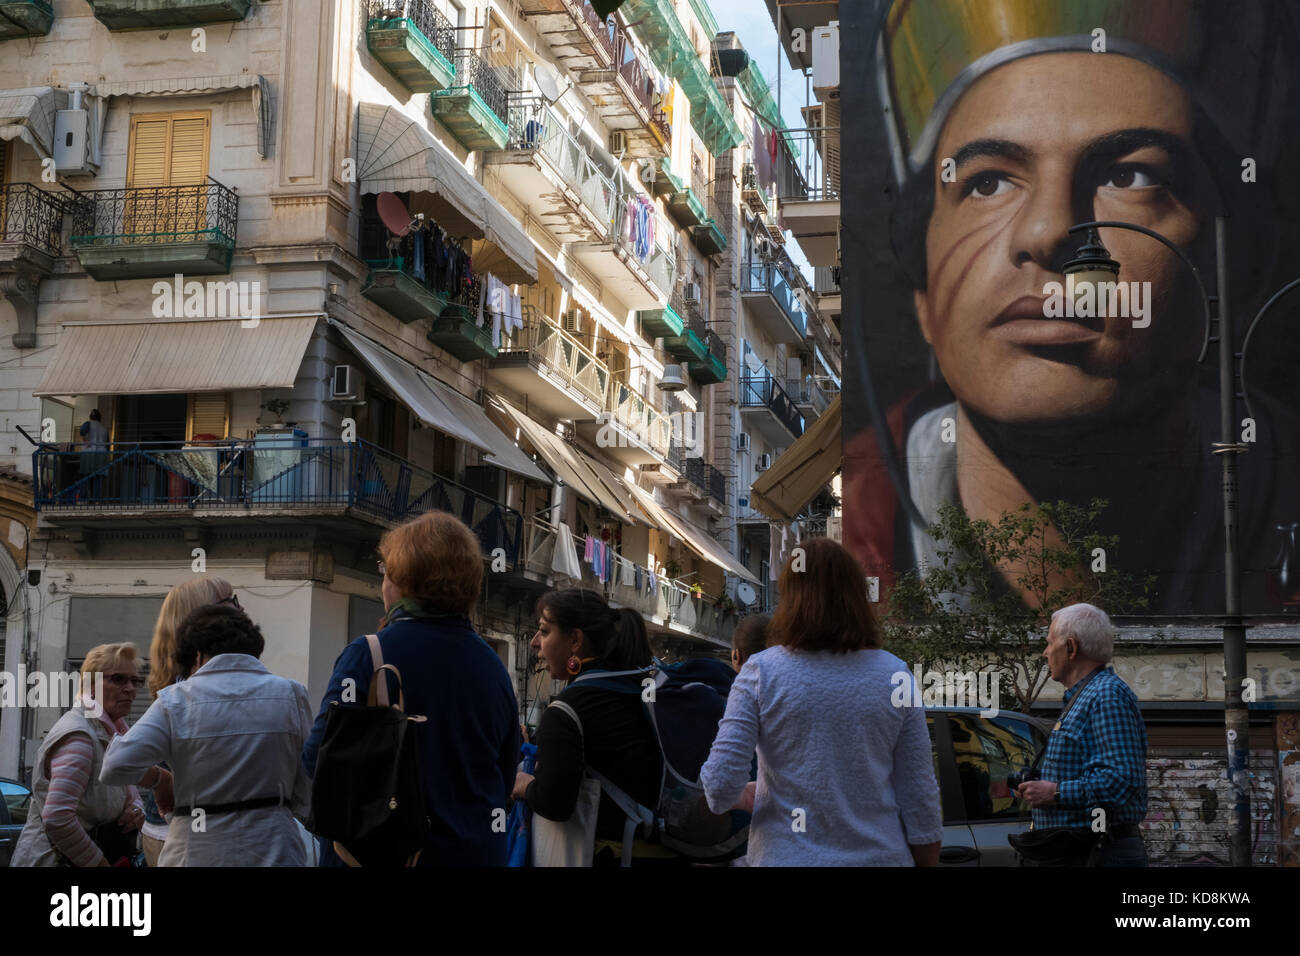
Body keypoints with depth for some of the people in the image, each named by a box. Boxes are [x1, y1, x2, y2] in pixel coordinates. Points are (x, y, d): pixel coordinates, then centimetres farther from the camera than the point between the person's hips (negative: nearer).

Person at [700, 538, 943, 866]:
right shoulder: (894, 675, -3)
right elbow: (920, 800, -4)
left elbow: (721, 786, -13)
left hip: (787, 857, -1)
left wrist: (741, 797, 9)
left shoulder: (761, 672, -7)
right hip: (879, 856, 1)